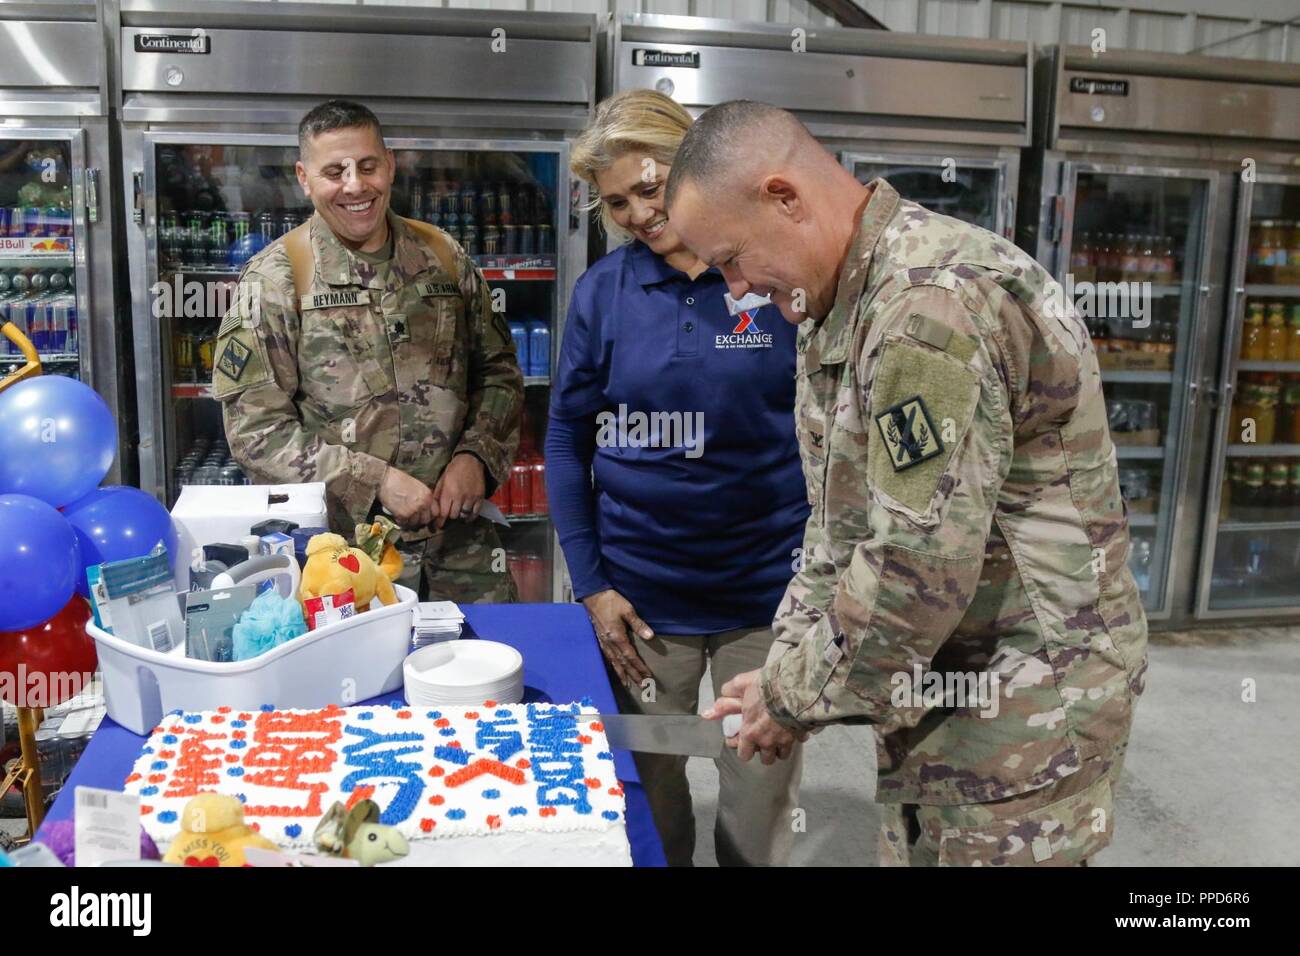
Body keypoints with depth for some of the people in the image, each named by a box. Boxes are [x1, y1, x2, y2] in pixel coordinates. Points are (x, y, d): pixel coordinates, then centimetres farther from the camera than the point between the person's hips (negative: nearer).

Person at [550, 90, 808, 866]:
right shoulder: (602, 290, -1)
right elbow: (568, 440, 4)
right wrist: (590, 584, 0)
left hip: (769, 594, -1)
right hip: (642, 599, 2)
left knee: (761, 816, 13)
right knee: (647, 807, 17)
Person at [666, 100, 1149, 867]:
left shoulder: (933, 301, -24)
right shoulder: (848, 308, 8)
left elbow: (920, 569, -27)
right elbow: (841, 519, 13)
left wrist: (796, 697, -13)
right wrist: (789, 668, 4)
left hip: (1022, 713, -9)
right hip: (938, 696, 9)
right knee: (913, 848, 19)